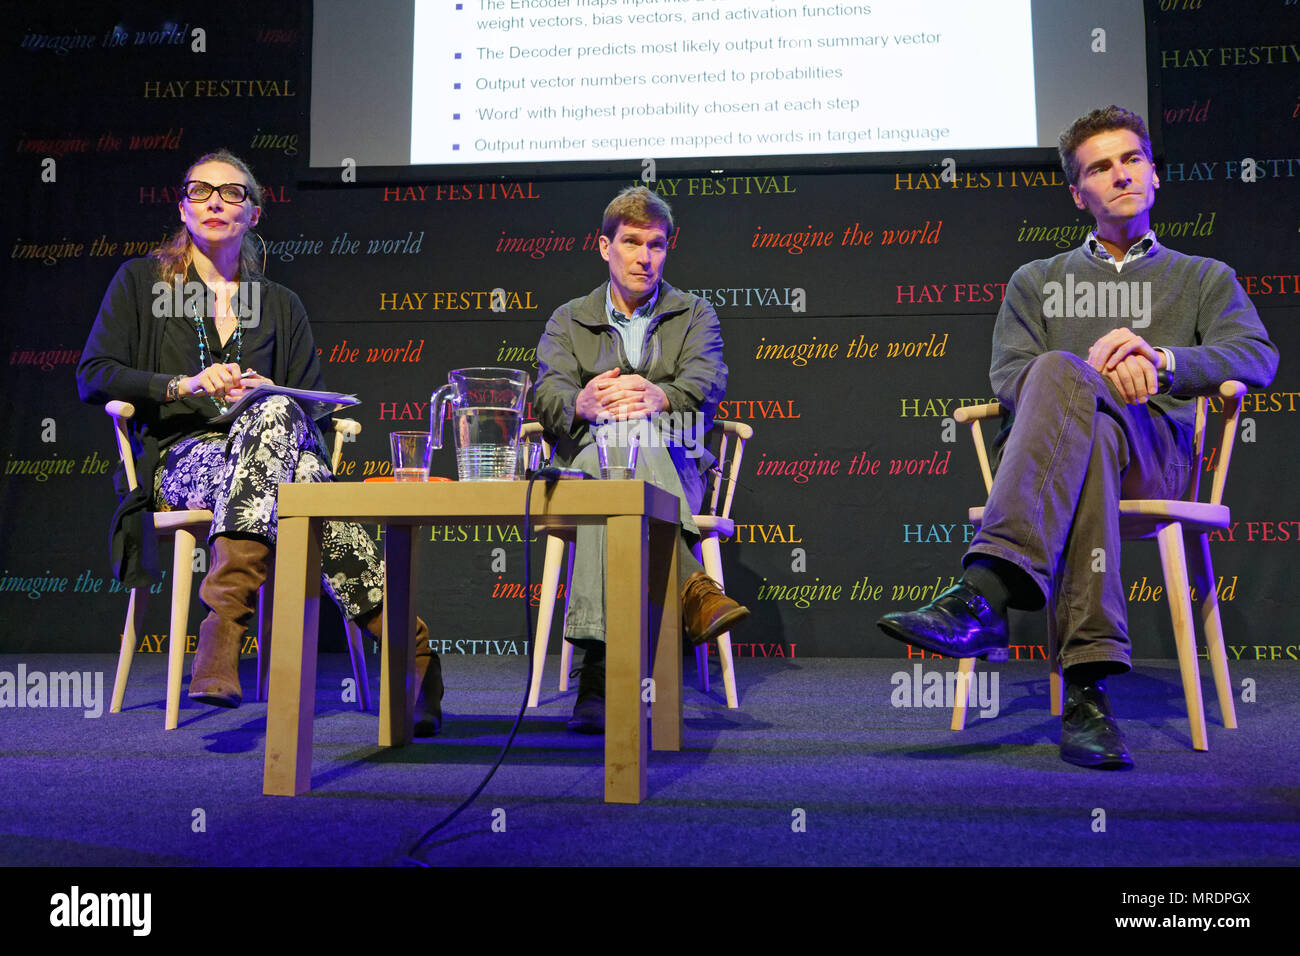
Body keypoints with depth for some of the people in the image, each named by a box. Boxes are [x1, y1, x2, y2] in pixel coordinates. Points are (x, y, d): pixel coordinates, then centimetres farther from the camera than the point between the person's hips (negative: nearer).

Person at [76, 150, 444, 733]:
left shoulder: (281, 306, 21)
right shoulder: (141, 281, 16)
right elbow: (93, 378, 5)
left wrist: (266, 394, -6)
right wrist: (186, 385, -9)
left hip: (262, 439, 2)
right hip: (178, 458, -2)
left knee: (275, 414, -37)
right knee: (276, 419, -37)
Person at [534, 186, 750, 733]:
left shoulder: (695, 314, 20)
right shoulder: (568, 321, 22)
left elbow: (705, 384, -2)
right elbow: (549, 393, 2)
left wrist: (659, 396, -27)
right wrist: (584, 403, -25)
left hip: (674, 468, 0)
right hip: (587, 461, 0)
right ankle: (691, 588, -55)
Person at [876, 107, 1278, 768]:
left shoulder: (1204, 279, 28)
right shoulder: (1035, 281, 30)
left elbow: (1256, 356, 7)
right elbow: (1007, 376, 11)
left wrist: (1159, 358, -14)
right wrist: (1100, 374, -10)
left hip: (1155, 449, -1)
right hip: (1050, 446, 1)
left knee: (1058, 373, -36)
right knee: (1089, 439, -40)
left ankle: (983, 592, -53)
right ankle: (1087, 684, -49)